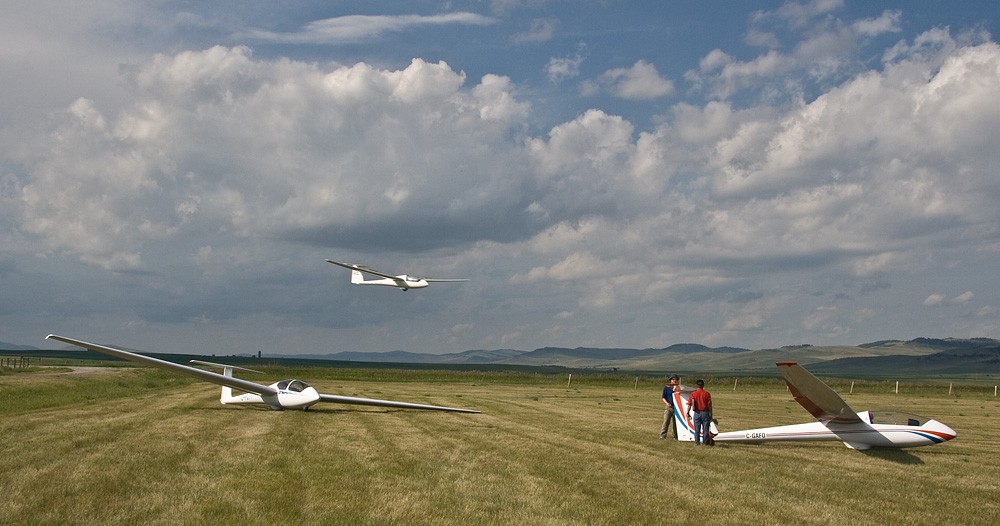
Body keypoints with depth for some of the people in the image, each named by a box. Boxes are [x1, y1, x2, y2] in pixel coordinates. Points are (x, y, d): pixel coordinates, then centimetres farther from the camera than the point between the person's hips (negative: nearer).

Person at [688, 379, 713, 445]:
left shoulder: (693, 393, -3)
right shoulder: (706, 393, -4)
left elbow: (690, 404, -5)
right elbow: (709, 405, -4)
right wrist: (711, 415, 3)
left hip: (697, 413, 1)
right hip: (705, 412, -1)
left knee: (697, 429, 7)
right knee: (705, 428, 8)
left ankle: (697, 442, 8)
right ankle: (705, 442, 11)